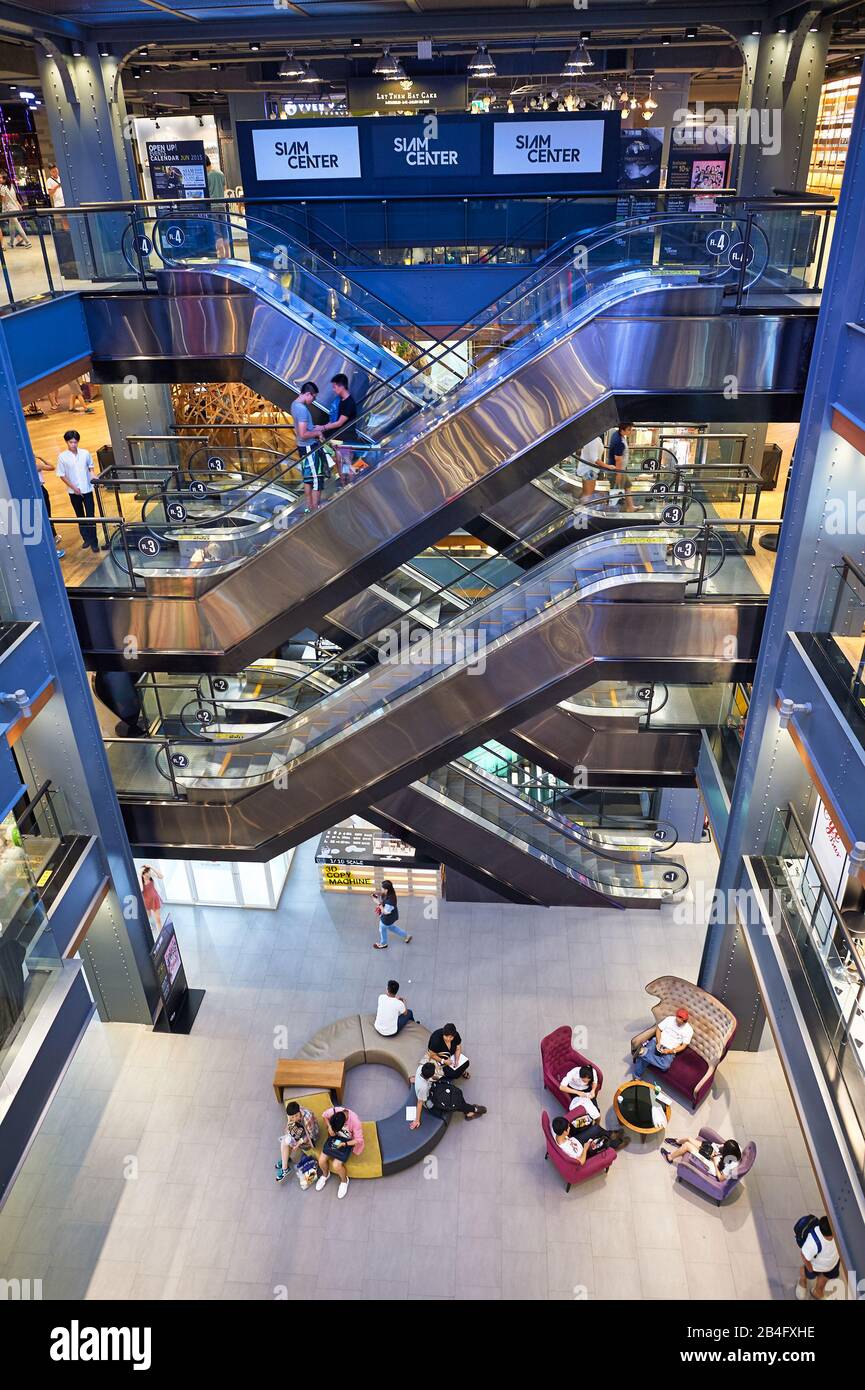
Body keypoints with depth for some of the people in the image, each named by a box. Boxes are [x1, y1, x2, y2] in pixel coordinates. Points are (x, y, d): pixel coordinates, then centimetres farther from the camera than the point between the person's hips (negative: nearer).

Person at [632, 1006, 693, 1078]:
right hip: (657, 1042, 1)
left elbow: (683, 1046, -3)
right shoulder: (670, 1019, -3)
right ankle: (637, 1078, -12)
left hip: (670, 1049, -1)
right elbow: (658, 1029, 3)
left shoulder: (689, 1030, -6)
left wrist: (671, 1051, -18)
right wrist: (658, 1042, -13)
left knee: (665, 1066, -34)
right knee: (642, 1057, -27)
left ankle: (645, 1052, -30)